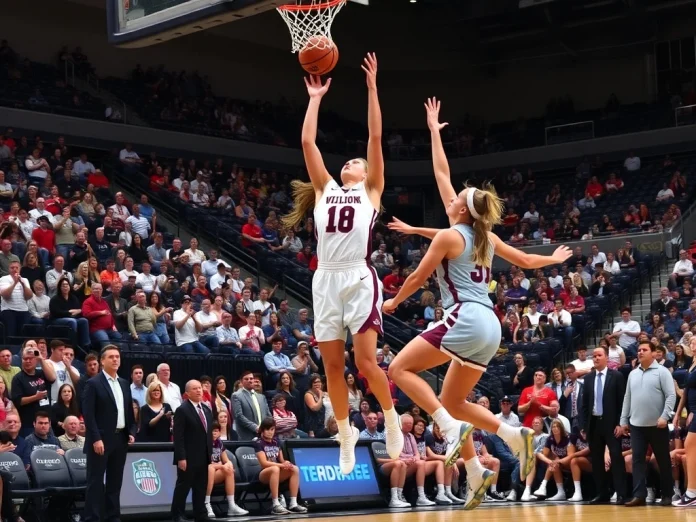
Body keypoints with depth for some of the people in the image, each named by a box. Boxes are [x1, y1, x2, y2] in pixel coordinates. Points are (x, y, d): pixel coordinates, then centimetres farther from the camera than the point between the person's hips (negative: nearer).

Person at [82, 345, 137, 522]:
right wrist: (96, 439, -19)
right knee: (96, 481, -4)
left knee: (115, 481, 10)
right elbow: (88, 414, -12)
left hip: (120, 439, 7)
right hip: (101, 439, -6)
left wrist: (132, 432, 4)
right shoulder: (93, 383, -6)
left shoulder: (125, 384, 14)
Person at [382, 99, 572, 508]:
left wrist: (394, 302, 21)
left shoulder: (449, 235, -4)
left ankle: (453, 428, -17)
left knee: (400, 369, -4)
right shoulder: (487, 236, 16)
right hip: (490, 326, 8)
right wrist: (554, 259, 49)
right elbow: (526, 261, 29)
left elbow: (419, 278, 3)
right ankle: (513, 434, -3)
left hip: (466, 320, -8)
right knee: (453, 402, 15)